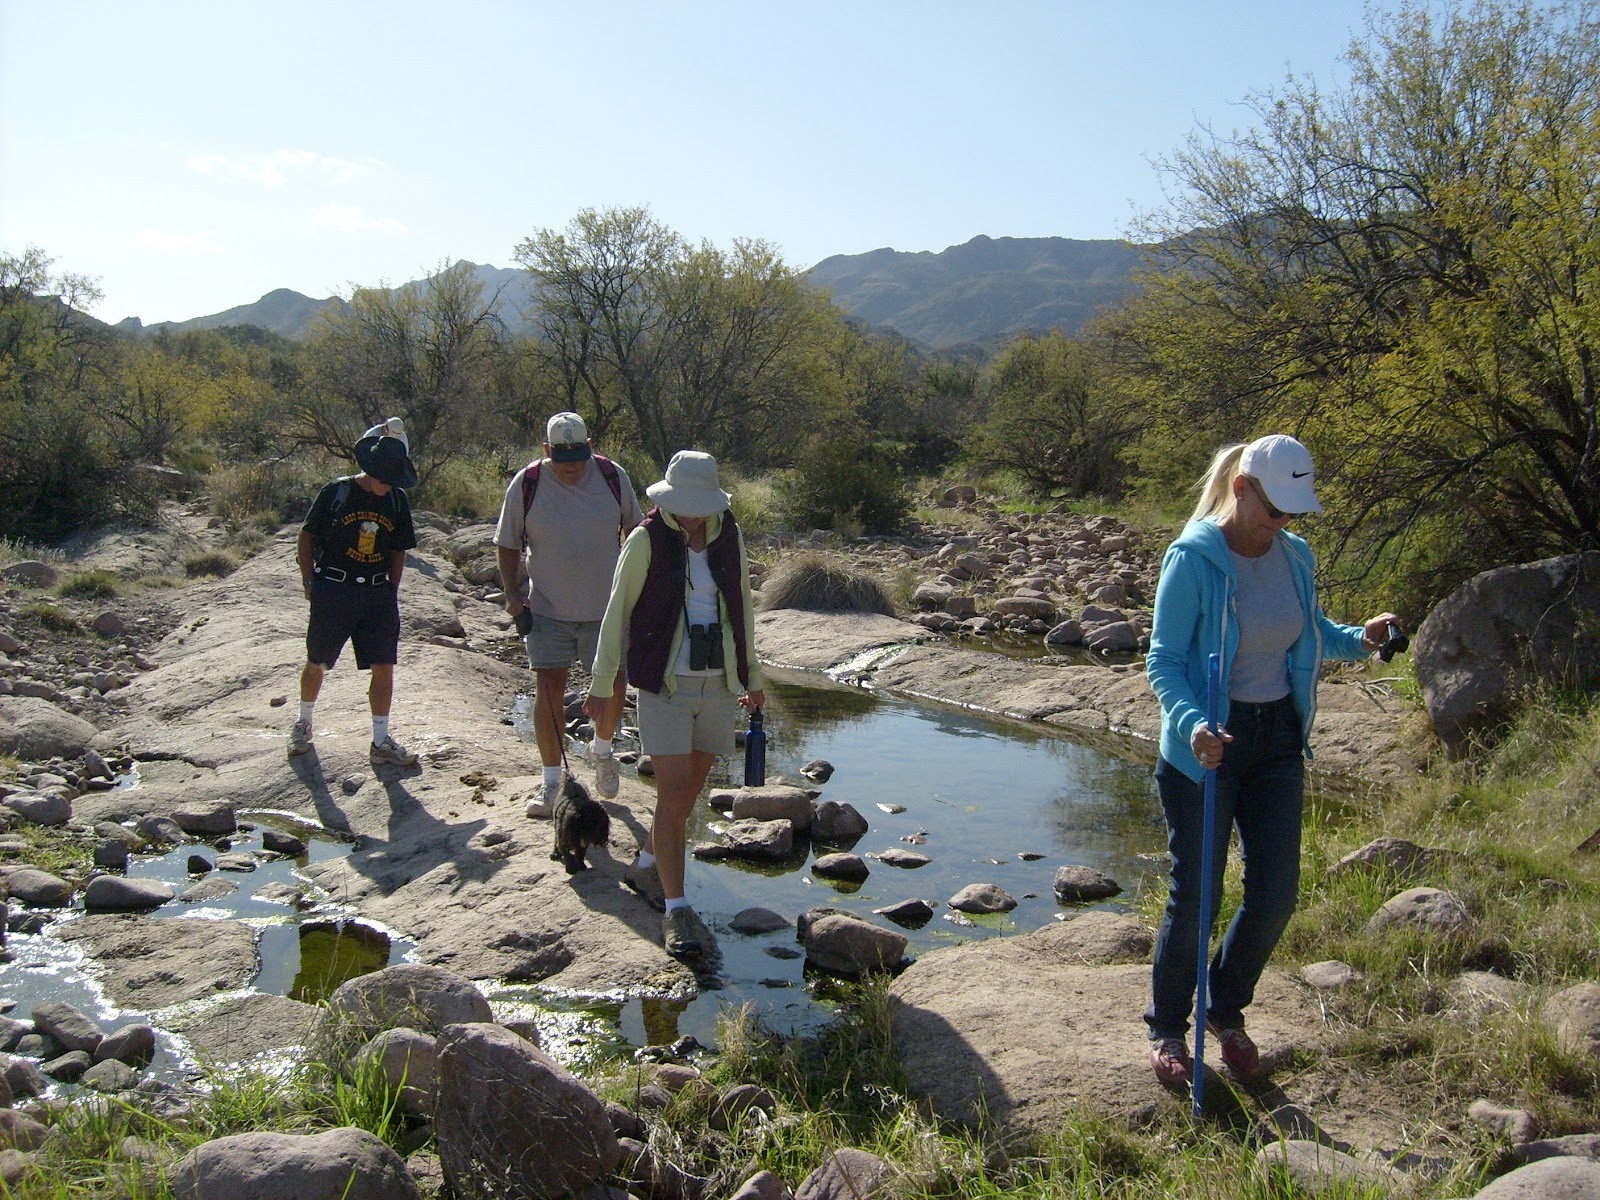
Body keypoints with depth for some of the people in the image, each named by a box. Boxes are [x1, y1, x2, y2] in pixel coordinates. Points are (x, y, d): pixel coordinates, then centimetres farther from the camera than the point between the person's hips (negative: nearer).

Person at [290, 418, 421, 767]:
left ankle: (381, 743, 8)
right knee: (316, 663, 12)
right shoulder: (336, 492, -7)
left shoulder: (398, 500, 4)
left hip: (377, 594, 3)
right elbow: (306, 538, 1)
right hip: (333, 591, -3)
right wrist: (309, 582, -3)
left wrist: (392, 592, 7)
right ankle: (303, 724, 36)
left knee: (384, 667, -2)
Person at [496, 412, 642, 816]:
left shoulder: (613, 477, -4)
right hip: (547, 608, -1)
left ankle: (602, 750, 35)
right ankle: (551, 783, 12)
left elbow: (635, 531, 10)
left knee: (612, 686, 4)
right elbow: (508, 544, 3)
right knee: (548, 690, -1)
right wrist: (511, 593, -8)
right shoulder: (526, 484, -7)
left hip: (606, 605, 1)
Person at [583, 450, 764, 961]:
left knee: (688, 790, 13)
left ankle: (647, 867, 35)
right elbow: (618, 612, -2)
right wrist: (601, 685, 0)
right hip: (665, 685, -4)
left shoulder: (730, 537, 4)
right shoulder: (646, 541, -8)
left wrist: (752, 675, 20)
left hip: (718, 685, 5)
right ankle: (676, 911, -2)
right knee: (674, 795, -9)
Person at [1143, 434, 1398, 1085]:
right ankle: (1167, 1027, 26)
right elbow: (1163, 660, -15)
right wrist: (1190, 723, -33)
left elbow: (1313, 633, 15)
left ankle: (1226, 1011, 33)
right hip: (1206, 747, -5)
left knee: (1276, 894, 8)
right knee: (1195, 896, 3)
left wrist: (1359, 638, -6)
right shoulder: (1193, 560, -16)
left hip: (1278, 742, 6)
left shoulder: (1295, 556, 1)